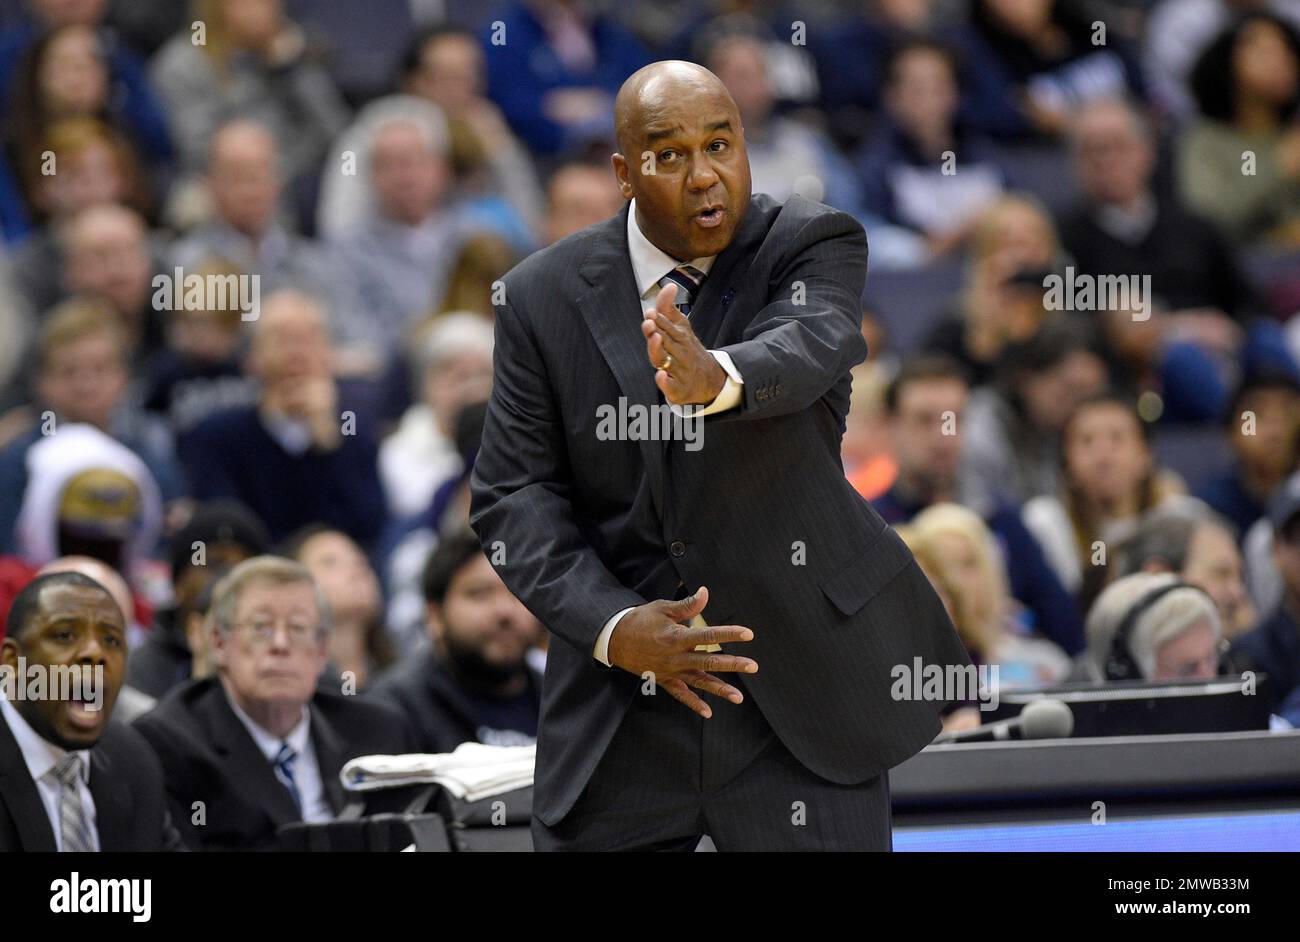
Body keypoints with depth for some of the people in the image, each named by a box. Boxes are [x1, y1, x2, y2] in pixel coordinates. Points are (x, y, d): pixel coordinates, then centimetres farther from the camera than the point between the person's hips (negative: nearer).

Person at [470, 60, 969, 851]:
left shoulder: (815, 246, -3)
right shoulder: (545, 297, 1)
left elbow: (810, 345, -25)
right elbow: (513, 496, -2)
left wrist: (717, 379, -48)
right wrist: (613, 627, -17)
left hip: (803, 692, -2)